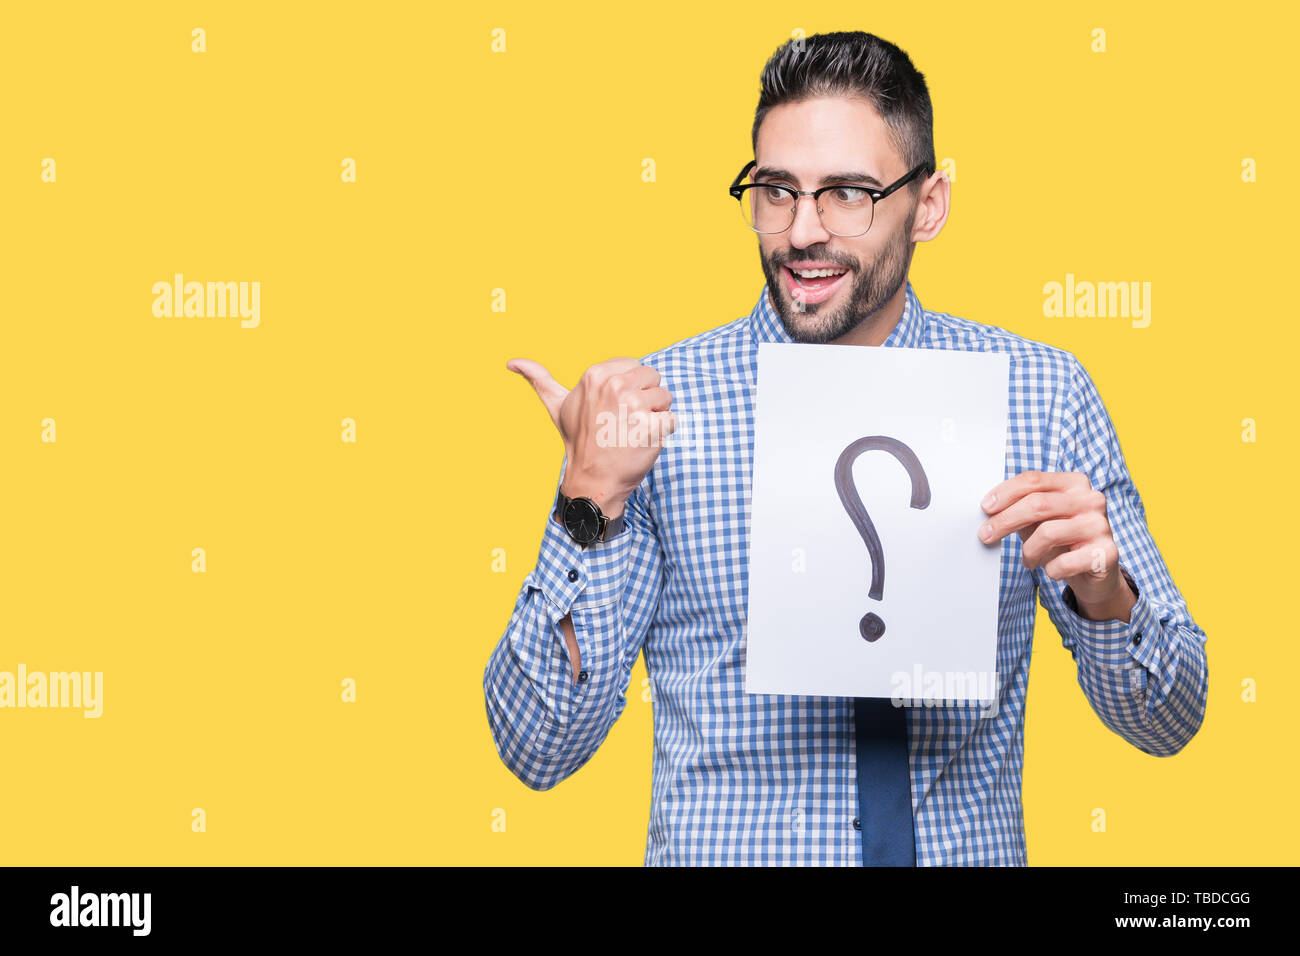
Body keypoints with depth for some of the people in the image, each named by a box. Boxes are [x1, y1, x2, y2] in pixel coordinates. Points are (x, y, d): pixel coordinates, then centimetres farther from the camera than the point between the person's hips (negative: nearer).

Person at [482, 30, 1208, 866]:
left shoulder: (1042, 394, 1)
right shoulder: (648, 405, -3)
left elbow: (1168, 722, 4)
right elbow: (537, 750, -5)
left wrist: (1101, 590, -15)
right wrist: (590, 504, -16)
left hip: (970, 847, 2)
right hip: (724, 850, -2)